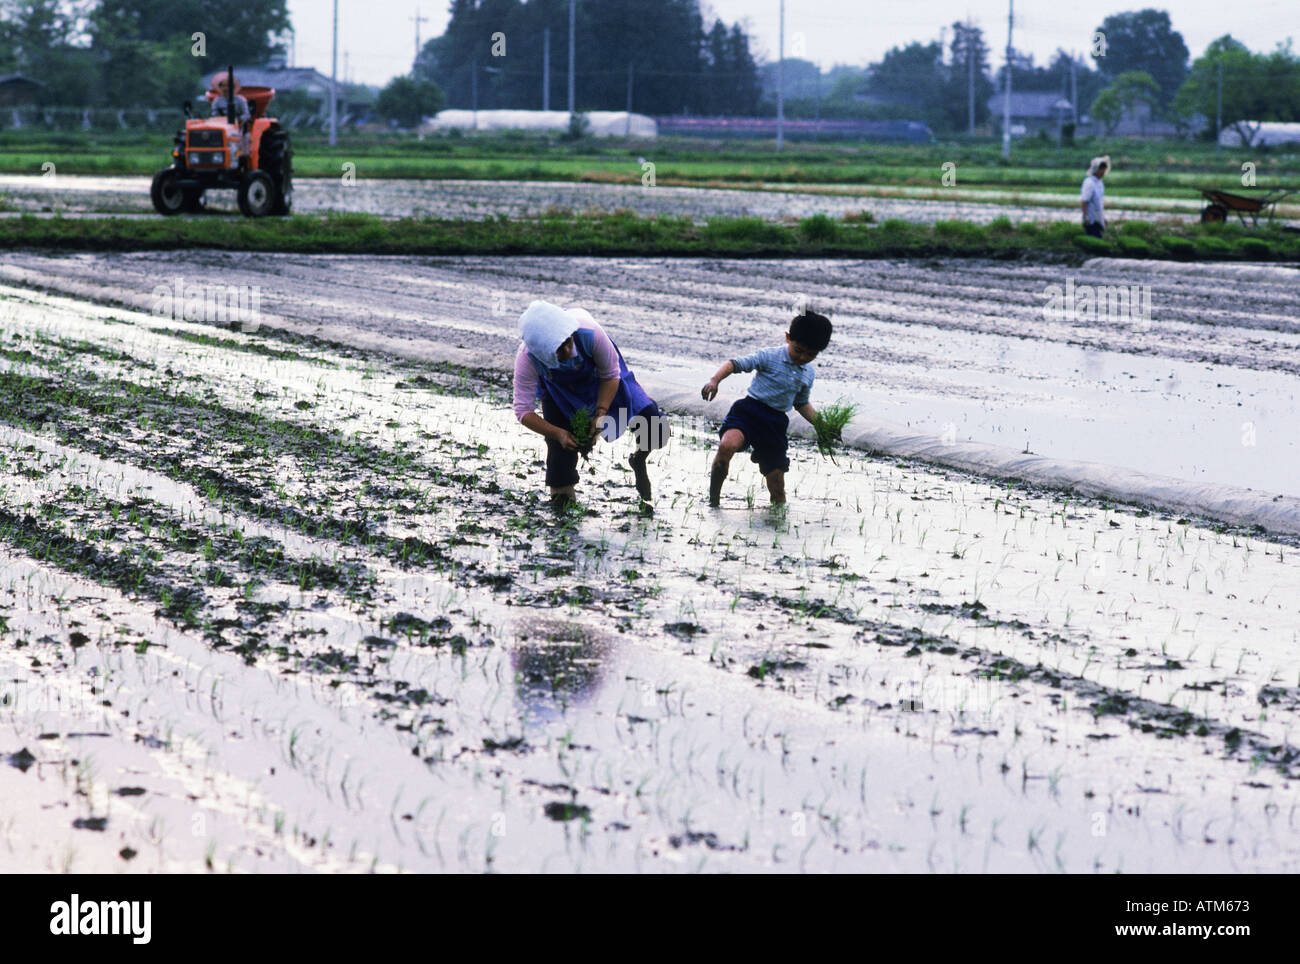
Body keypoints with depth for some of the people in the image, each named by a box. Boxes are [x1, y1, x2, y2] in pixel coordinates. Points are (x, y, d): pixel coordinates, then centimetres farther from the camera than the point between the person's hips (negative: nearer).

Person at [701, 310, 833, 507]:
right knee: (728, 445, -35)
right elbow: (736, 364, -10)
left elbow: (802, 404, 26)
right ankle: (713, 500, -21)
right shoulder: (769, 357, -5)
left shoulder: (808, 373, 13)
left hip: (776, 423, 5)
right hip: (749, 410, -5)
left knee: (777, 487, 5)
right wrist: (715, 380, -26)